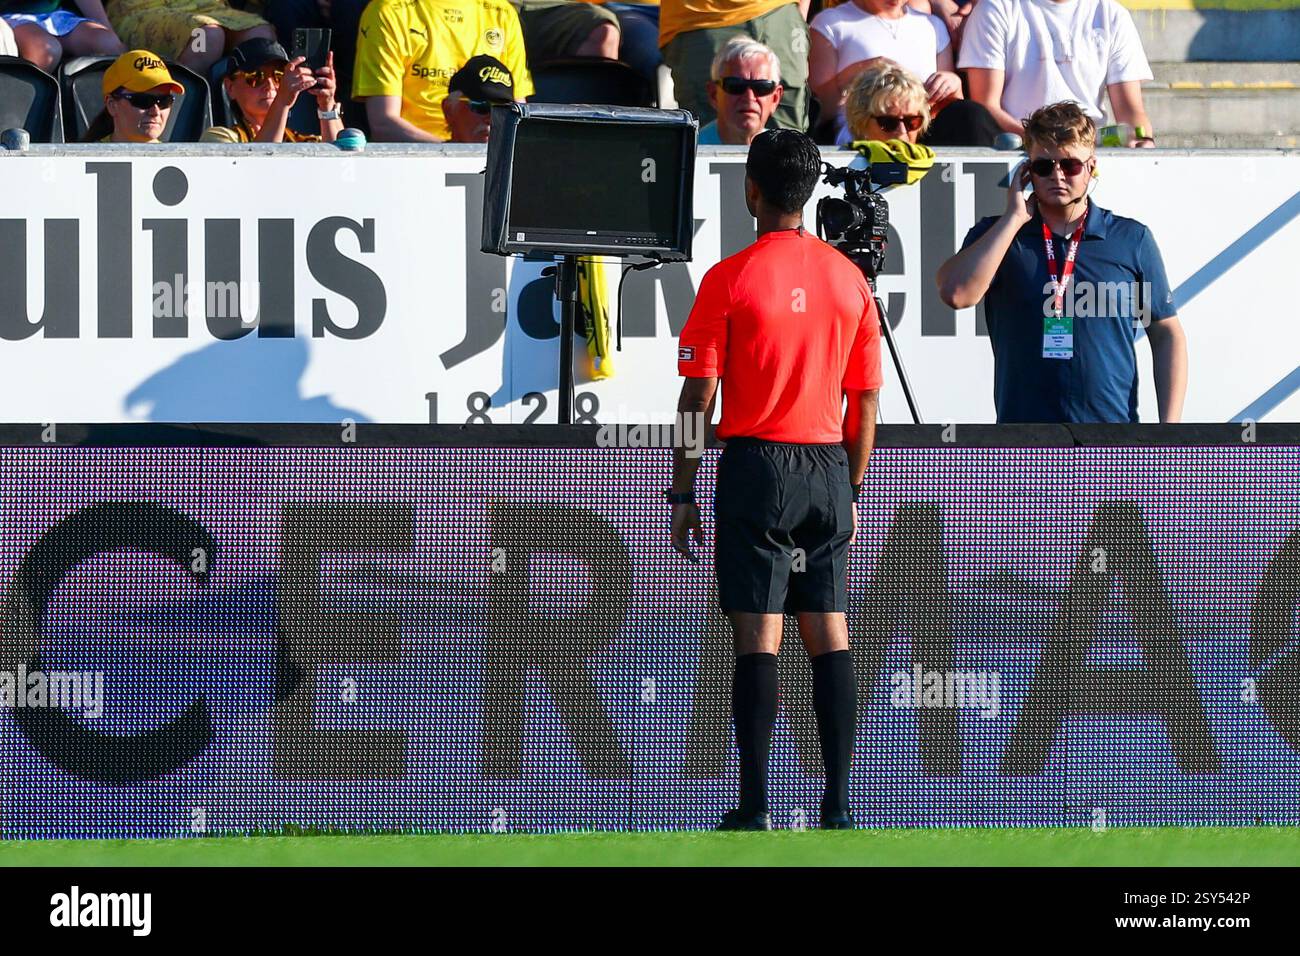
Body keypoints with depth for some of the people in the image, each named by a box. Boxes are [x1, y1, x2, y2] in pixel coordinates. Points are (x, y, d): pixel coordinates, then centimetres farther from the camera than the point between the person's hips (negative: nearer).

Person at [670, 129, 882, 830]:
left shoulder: (729, 280, -7)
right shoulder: (849, 279, 6)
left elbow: (698, 397, -7)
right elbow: (865, 400, 10)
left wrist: (682, 494, 0)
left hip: (757, 467, -4)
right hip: (828, 470, 4)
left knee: (758, 638, -5)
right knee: (829, 639, 7)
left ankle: (755, 808, -8)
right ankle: (838, 806, 4)